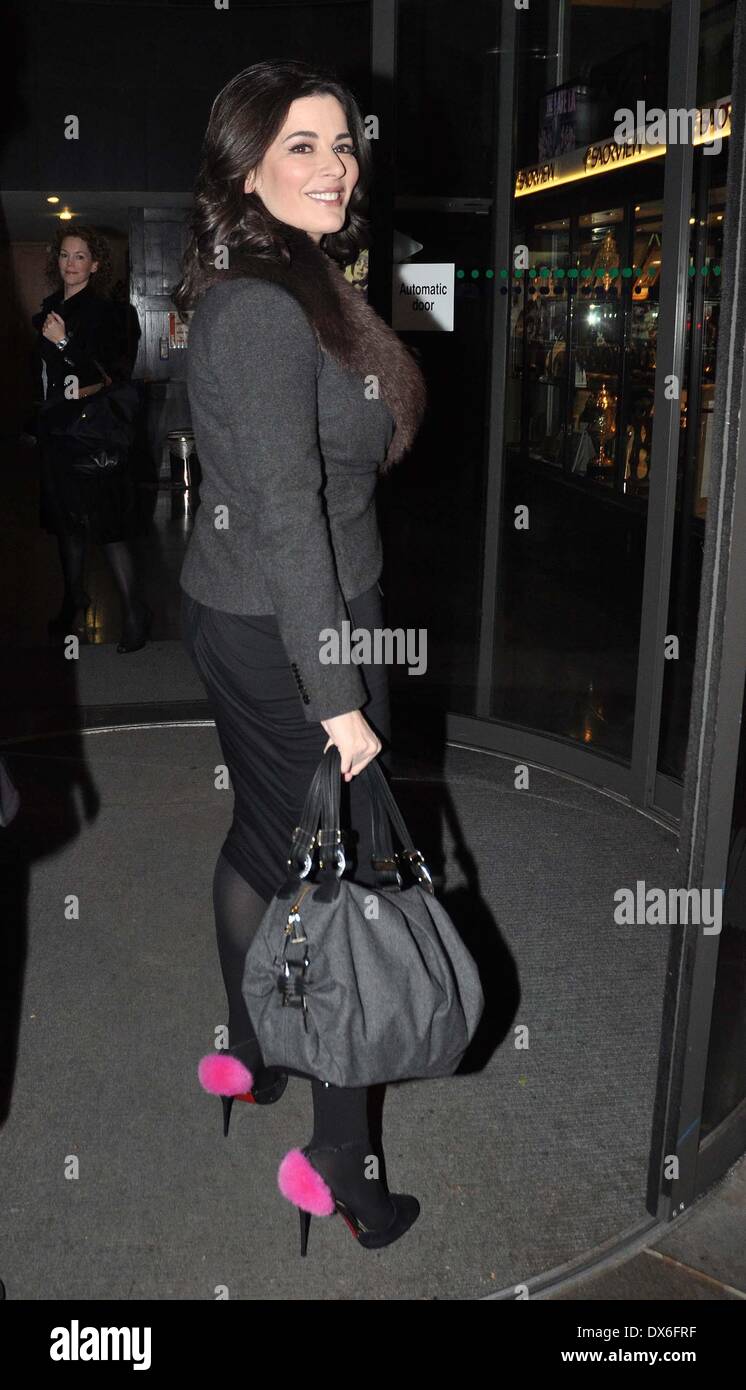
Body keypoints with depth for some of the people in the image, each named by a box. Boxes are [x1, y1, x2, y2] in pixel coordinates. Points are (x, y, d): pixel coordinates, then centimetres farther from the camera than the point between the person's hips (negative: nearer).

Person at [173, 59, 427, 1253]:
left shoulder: (277, 286, 10)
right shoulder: (266, 312, -21)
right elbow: (286, 519, -25)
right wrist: (340, 696, -22)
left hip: (235, 617, 10)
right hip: (291, 631, -10)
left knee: (262, 837, 21)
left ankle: (250, 1057, 42)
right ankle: (341, 1165, 14)